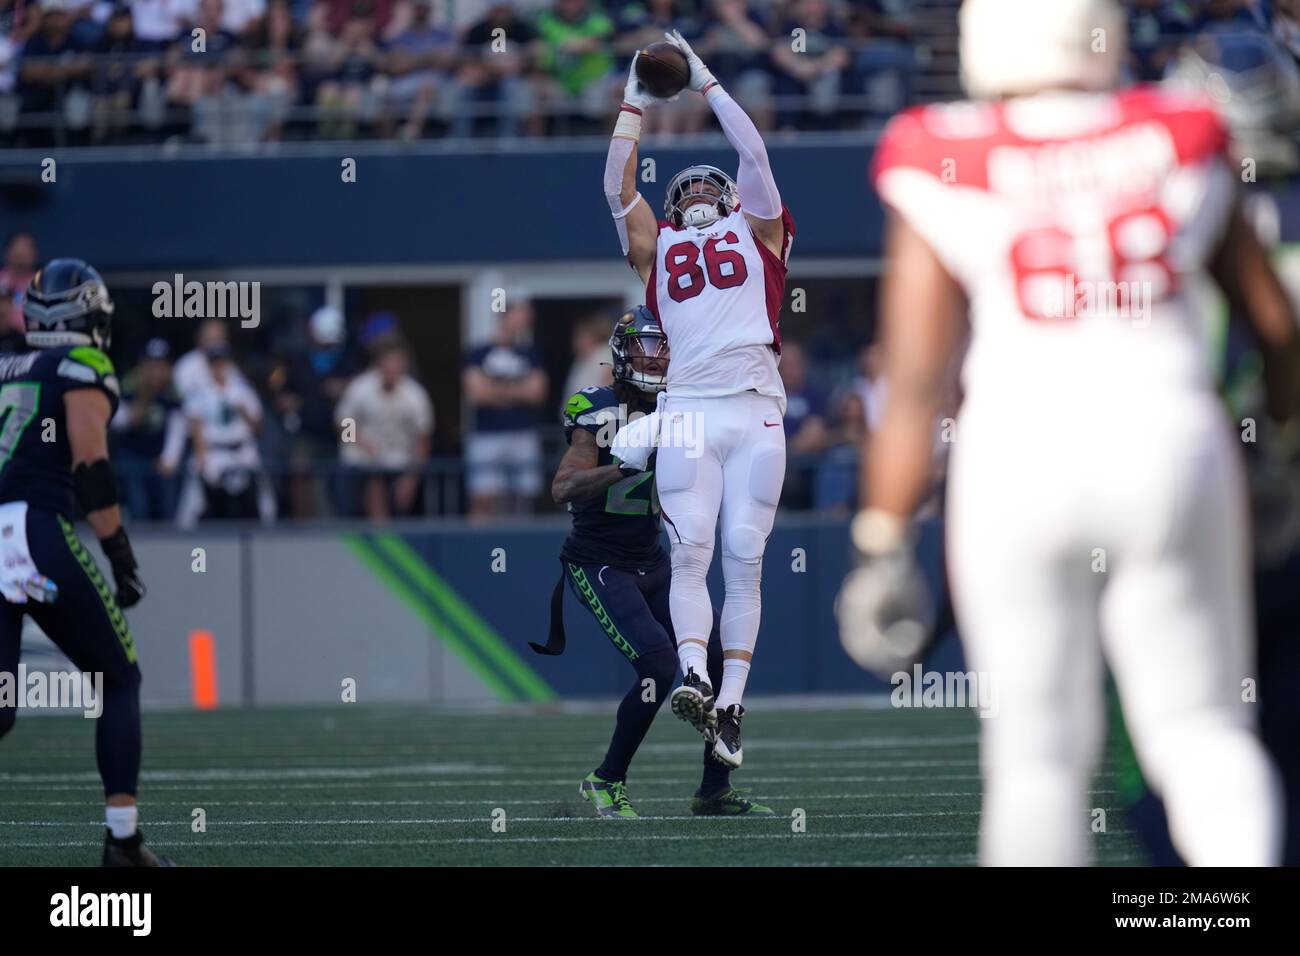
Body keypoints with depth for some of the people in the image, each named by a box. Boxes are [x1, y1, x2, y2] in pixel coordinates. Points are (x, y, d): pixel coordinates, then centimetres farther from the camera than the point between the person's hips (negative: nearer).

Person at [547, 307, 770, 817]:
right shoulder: (598, 410, -13)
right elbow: (563, 489, -24)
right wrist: (627, 463, -35)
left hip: (652, 563, 7)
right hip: (598, 564, -7)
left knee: (718, 657, -4)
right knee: (659, 663, -23)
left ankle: (715, 789, 9)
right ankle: (607, 783, -7)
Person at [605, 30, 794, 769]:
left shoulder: (757, 232, 19)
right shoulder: (658, 249, 21)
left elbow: (755, 154, 13)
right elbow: (619, 188, 15)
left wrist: (705, 81, 19)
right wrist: (635, 106, 19)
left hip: (756, 409, 0)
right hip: (688, 409, 1)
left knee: (745, 558, -3)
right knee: (690, 551, -13)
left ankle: (731, 704, -4)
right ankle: (695, 679, -25)